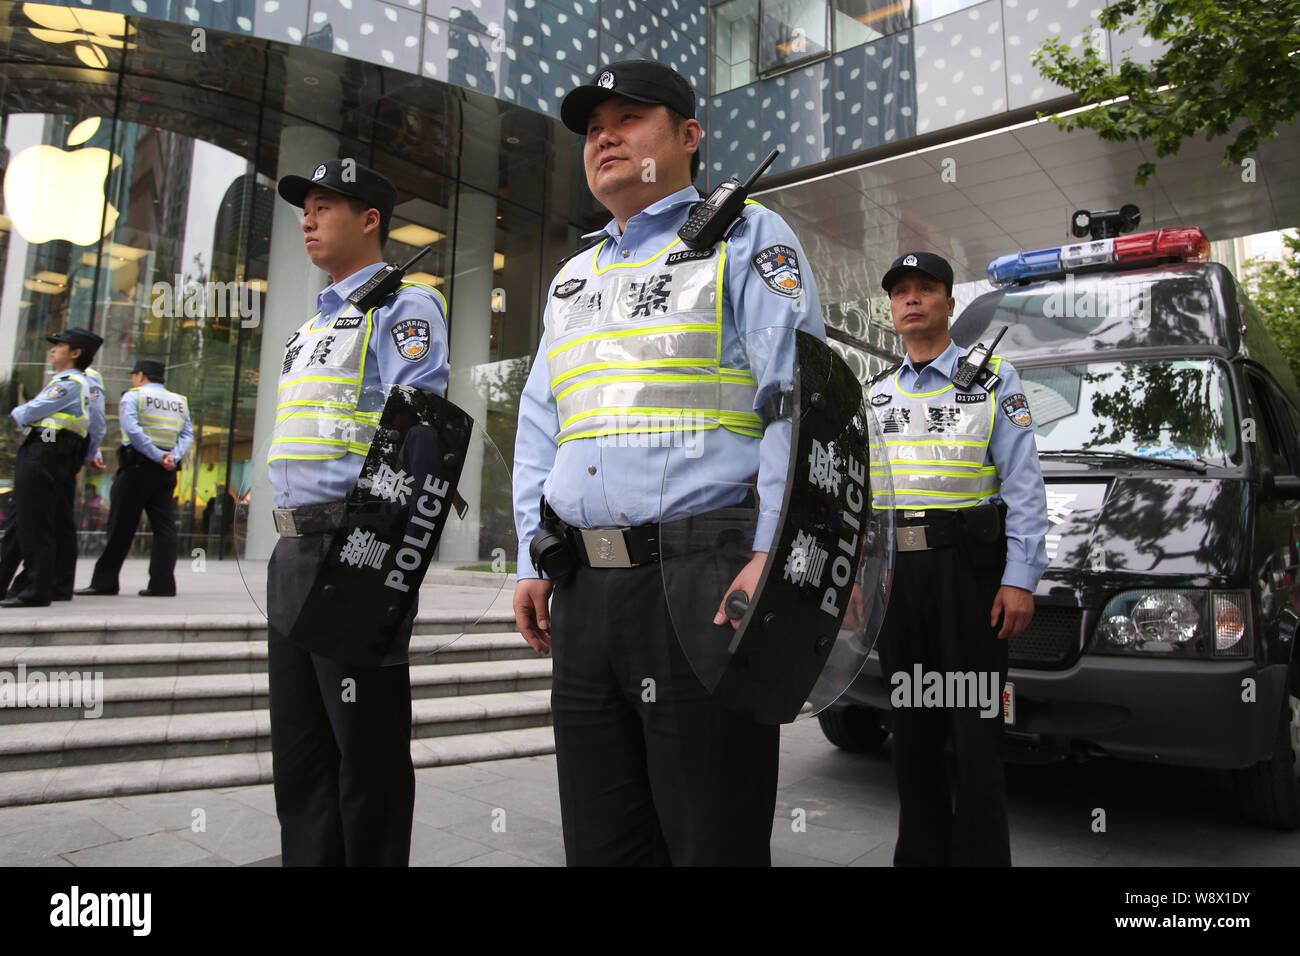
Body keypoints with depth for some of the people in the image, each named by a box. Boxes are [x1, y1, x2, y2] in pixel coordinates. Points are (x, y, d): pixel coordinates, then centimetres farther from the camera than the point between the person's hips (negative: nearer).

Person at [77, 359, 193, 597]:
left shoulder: (132, 396, 1)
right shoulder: (180, 402, 17)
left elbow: (132, 430, -15)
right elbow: (188, 436, 5)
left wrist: (158, 456, -16)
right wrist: (173, 457, -8)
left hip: (137, 468, -4)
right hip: (167, 472, 4)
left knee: (121, 526, 0)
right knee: (164, 526, 1)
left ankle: (105, 581, 4)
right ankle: (163, 584, -3)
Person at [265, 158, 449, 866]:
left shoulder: (403, 305, -3)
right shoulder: (312, 324, 24)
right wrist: (291, 546, 20)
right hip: (293, 549, 9)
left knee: (367, 748, 0)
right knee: (298, 749, 16)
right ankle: (306, 858, 29)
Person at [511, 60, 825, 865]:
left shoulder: (746, 238, 4)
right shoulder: (573, 278, 23)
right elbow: (538, 431, 22)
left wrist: (772, 553, -18)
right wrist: (532, 564, 14)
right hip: (583, 593, 7)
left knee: (713, 837, 2)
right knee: (601, 841, 15)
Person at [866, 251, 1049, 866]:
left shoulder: (993, 379, 4)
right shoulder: (875, 394, 16)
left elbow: (1024, 484, -2)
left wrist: (1020, 578, -10)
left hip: (968, 566, -4)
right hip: (894, 569, 5)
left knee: (974, 723, -3)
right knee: (910, 723, 11)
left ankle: (980, 854, 9)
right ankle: (920, 852, 24)